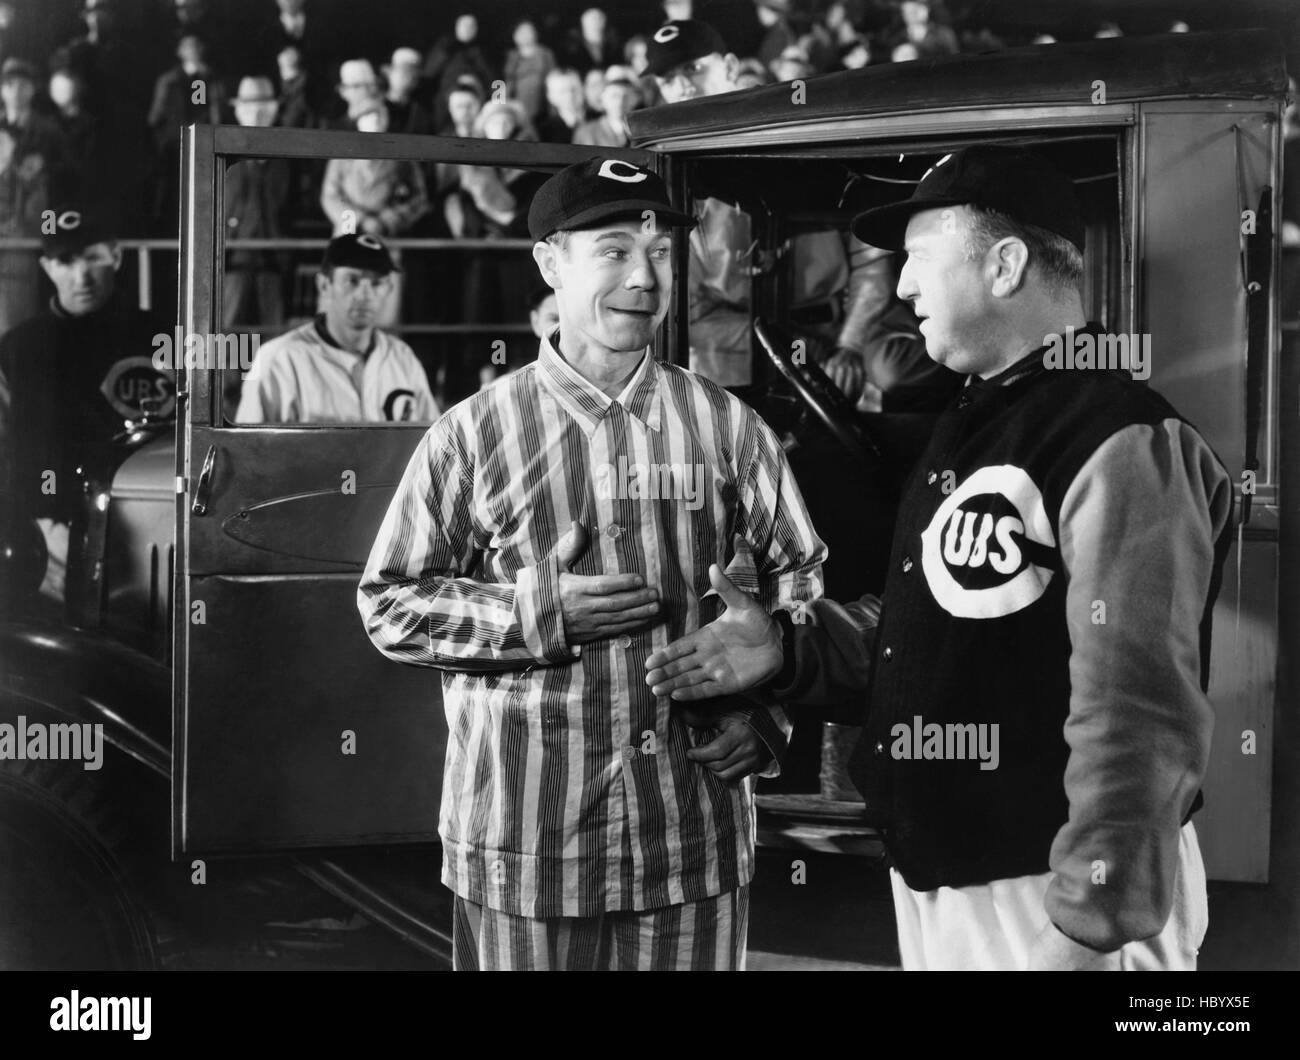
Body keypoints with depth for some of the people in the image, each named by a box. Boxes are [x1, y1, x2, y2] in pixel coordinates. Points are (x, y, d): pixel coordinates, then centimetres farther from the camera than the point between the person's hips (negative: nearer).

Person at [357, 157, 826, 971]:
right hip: (524, 841, -1)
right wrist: (537, 612, -14)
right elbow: (388, 604, -1)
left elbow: (801, 582, 12)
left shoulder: (729, 427, 4)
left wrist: (764, 715, -2)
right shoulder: (472, 436, -2)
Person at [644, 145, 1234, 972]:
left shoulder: (1120, 444, -19)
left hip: (1047, 893, -9)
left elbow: (1136, 723, -24)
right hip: (935, 878, 9)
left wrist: (1091, 936, -24)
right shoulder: (975, 424, 12)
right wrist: (789, 648, 5)